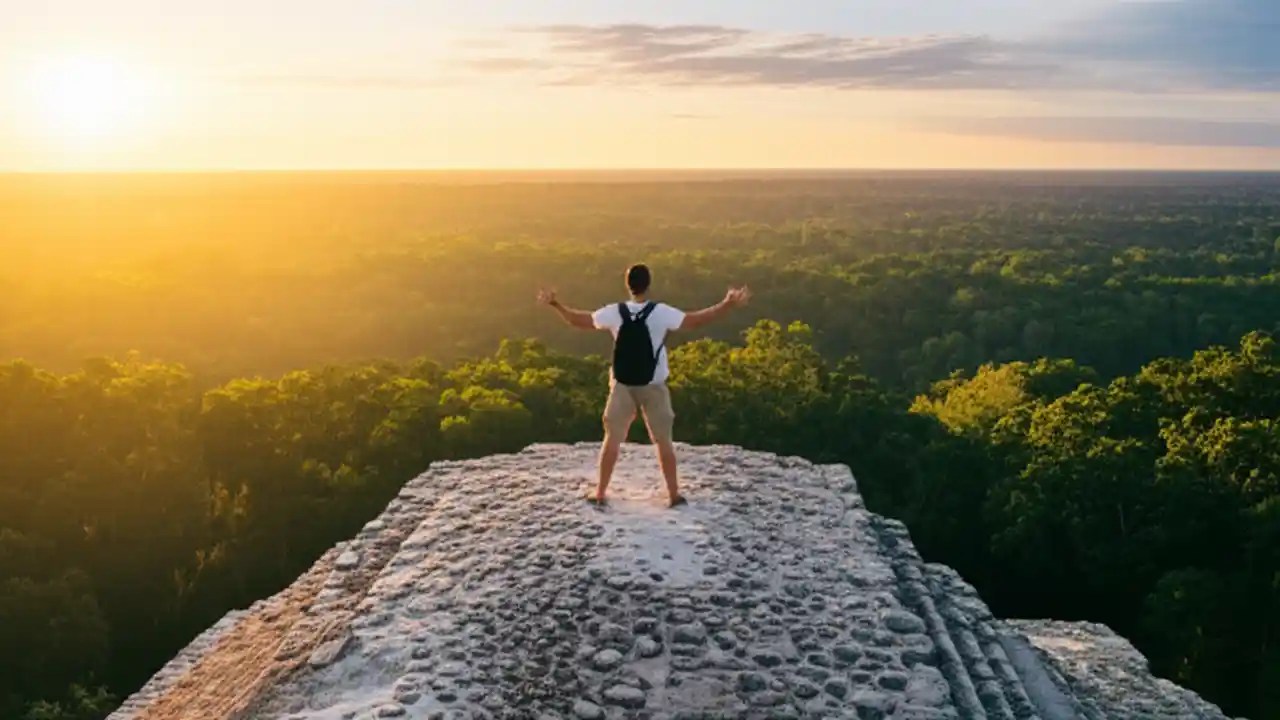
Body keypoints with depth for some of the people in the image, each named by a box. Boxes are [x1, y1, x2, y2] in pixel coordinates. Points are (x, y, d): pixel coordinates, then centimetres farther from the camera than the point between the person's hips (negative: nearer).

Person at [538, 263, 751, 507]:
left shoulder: (614, 312, -7)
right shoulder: (662, 312, -15)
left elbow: (579, 320, 3)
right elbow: (695, 321, -13)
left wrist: (554, 304, 16)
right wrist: (728, 304, -10)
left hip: (622, 386, 1)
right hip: (654, 387, -1)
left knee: (612, 438, 11)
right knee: (663, 441, 9)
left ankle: (600, 493, 14)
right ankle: (674, 493, 13)